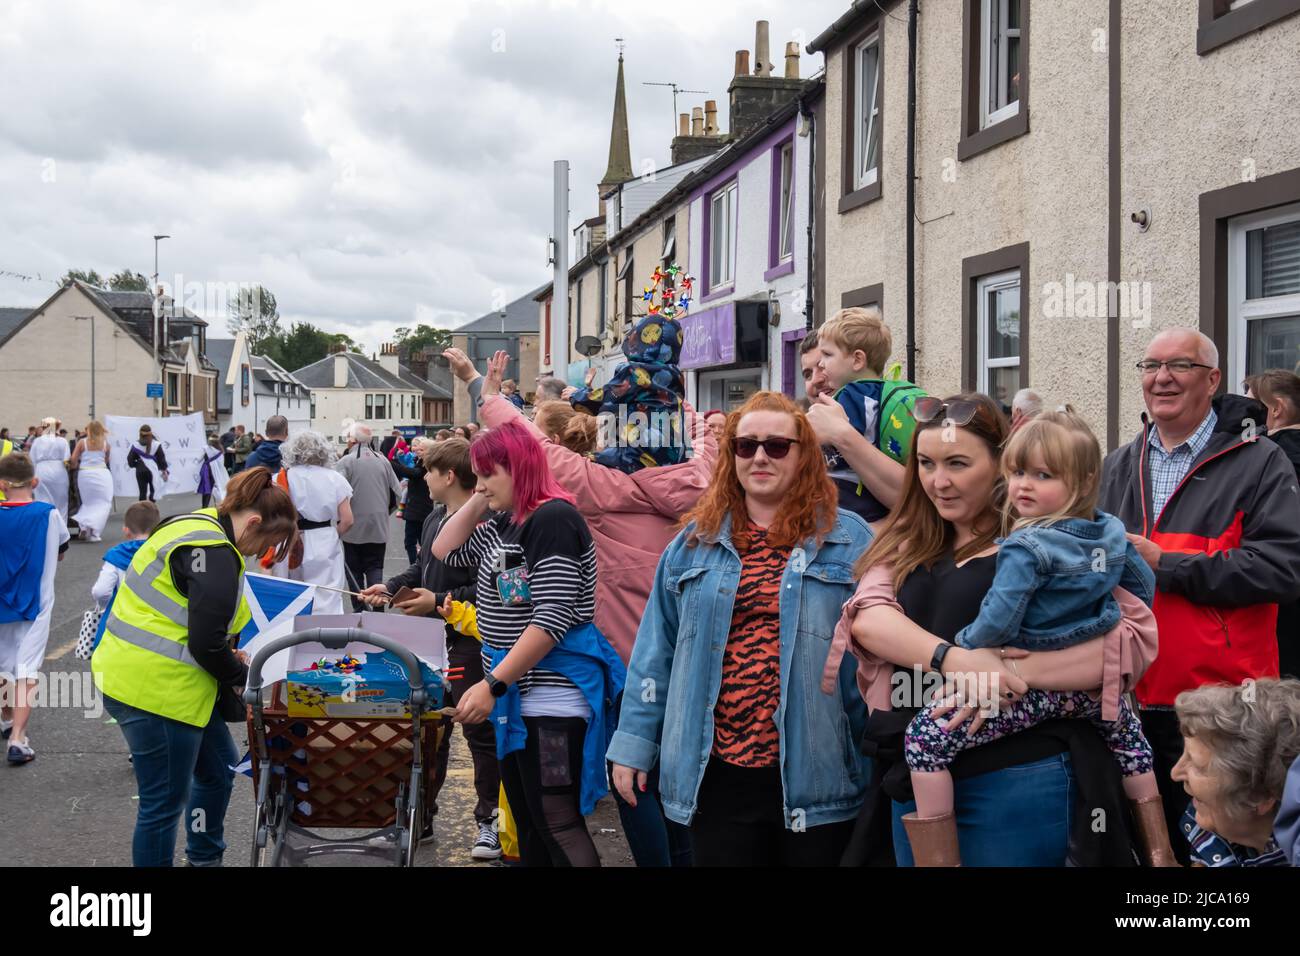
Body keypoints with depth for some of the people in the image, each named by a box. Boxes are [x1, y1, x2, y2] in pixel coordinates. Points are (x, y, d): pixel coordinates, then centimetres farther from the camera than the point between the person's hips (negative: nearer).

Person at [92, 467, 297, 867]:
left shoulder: (197, 526, 12)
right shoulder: (216, 553, -19)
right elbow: (206, 642, -21)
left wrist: (227, 657, 13)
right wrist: (241, 674, -3)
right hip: (155, 689, -11)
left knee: (218, 768, 22)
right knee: (165, 802, 0)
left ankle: (205, 859, 36)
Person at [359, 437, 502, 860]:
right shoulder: (434, 518, 11)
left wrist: (440, 602, -21)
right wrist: (389, 587, 10)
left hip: (469, 642, -9)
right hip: (432, 641, 9)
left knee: (479, 731, 2)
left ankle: (489, 821, 12)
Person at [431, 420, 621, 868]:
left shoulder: (553, 519, -17)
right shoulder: (504, 524, 12)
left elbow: (553, 617, -23)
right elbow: (445, 550, 21)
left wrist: (492, 685, -24)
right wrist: (479, 500, 8)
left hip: (551, 697, -10)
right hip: (517, 695, 10)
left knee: (556, 823, -10)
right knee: (526, 821, 16)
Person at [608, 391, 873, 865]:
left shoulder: (847, 540, 0)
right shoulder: (695, 542, 9)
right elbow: (656, 653, 10)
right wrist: (634, 744, 6)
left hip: (815, 774, -2)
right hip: (717, 773, 2)